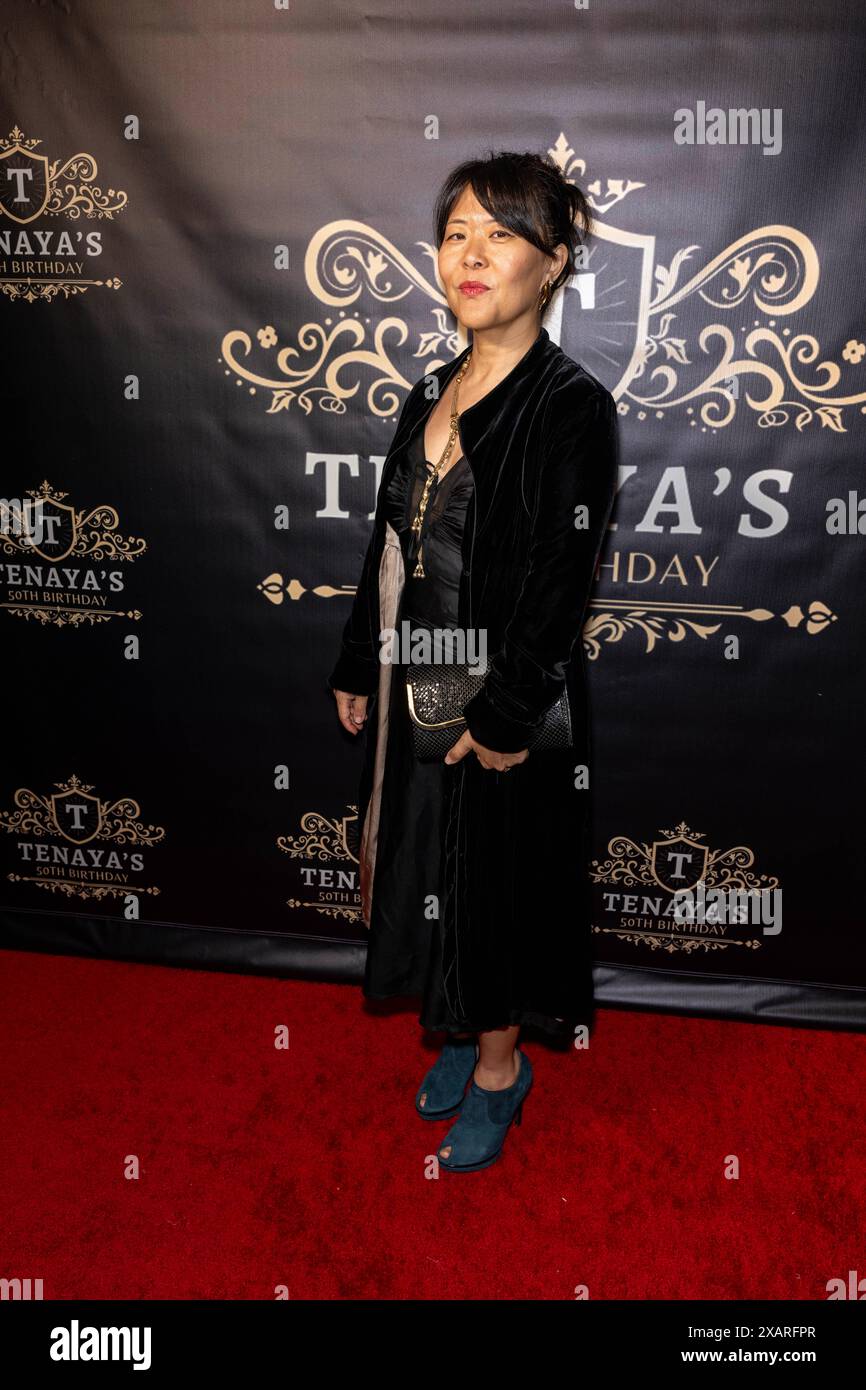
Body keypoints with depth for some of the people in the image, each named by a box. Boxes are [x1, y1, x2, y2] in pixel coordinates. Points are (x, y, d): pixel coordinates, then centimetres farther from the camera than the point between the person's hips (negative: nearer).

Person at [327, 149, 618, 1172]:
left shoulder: (570, 406, -15)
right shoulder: (430, 394, 7)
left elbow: (560, 586, -19)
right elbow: (389, 546, 11)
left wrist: (502, 718, -19)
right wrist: (357, 668, 11)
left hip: (504, 701, -7)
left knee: (495, 881, 8)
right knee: (429, 870, 18)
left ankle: (498, 1068, 31)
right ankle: (464, 1033, 41)